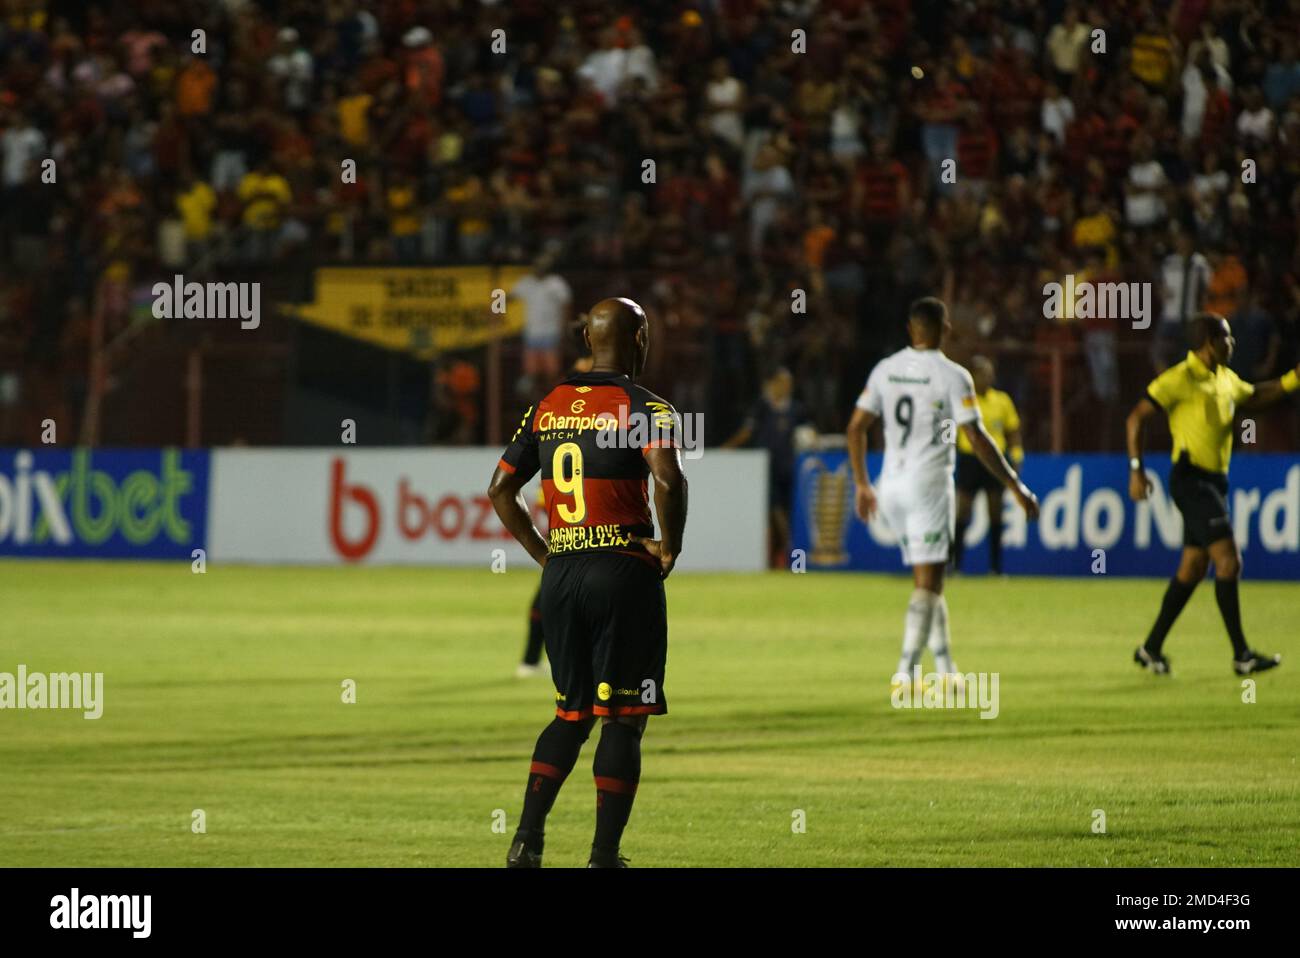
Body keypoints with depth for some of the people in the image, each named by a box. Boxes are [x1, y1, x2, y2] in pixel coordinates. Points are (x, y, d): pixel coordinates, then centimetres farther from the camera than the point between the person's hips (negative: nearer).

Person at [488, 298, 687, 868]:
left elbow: (500, 490, 15)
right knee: (623, 718, 1)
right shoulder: (643, 408, -7)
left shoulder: (546, 408, 11)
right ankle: (604, 857, 0)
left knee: (571, 713, 17)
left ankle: (527, 840, 4)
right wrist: (669, 548, -10)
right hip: (623, 570, -5)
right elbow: (668, 477, -24)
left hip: (559, 572, 6)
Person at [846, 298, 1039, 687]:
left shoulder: (885, 370, 6)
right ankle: (905, 669, -13)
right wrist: (1015, 486, -2)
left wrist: (862, 485, 18)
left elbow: (856, 428, 8)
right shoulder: (951, 376, -9)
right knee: (927, 584, -4)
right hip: (929, 484, -6)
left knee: (928, 580, 15)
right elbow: (978, 440, -11)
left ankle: (945, 667, 16)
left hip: (892, 484, 6)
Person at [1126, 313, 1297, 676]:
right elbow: (1136, 417, -10)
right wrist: (1136, 470, -15)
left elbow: (1254, 396, 34)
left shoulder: (1226, 379, 13)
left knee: (1192, 569, 11)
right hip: (1191, 479, -9)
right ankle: (1241, 655, -14)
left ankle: (1152, 649, 20)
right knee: (1228, 561, -15)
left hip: (1213, 482, 9)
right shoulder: (1180, 379, -12)